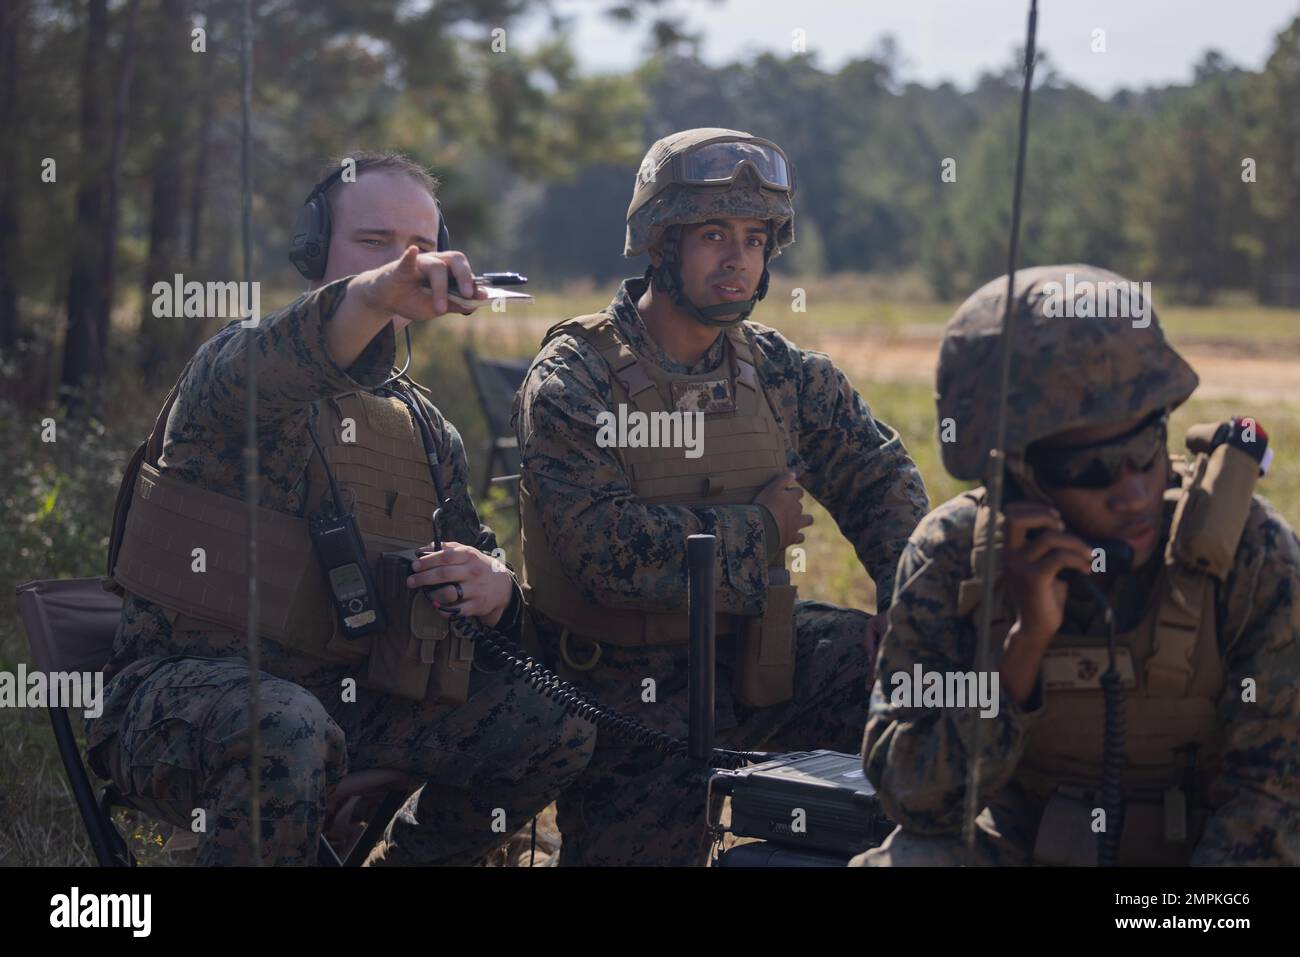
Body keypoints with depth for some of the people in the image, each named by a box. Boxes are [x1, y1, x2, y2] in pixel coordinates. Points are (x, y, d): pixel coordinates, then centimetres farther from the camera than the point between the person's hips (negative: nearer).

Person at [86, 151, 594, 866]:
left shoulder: (428, 431, 18)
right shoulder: (232, 367, -4)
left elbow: (477, 557, 21)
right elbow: (256, 373, -30)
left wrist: (495, 588, -7)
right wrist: (370, 298, -52)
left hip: (353, 692, 6)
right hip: (189, 684, -6)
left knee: (558, 729, -6)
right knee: (288, 736, -40)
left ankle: (410, 862, 15)